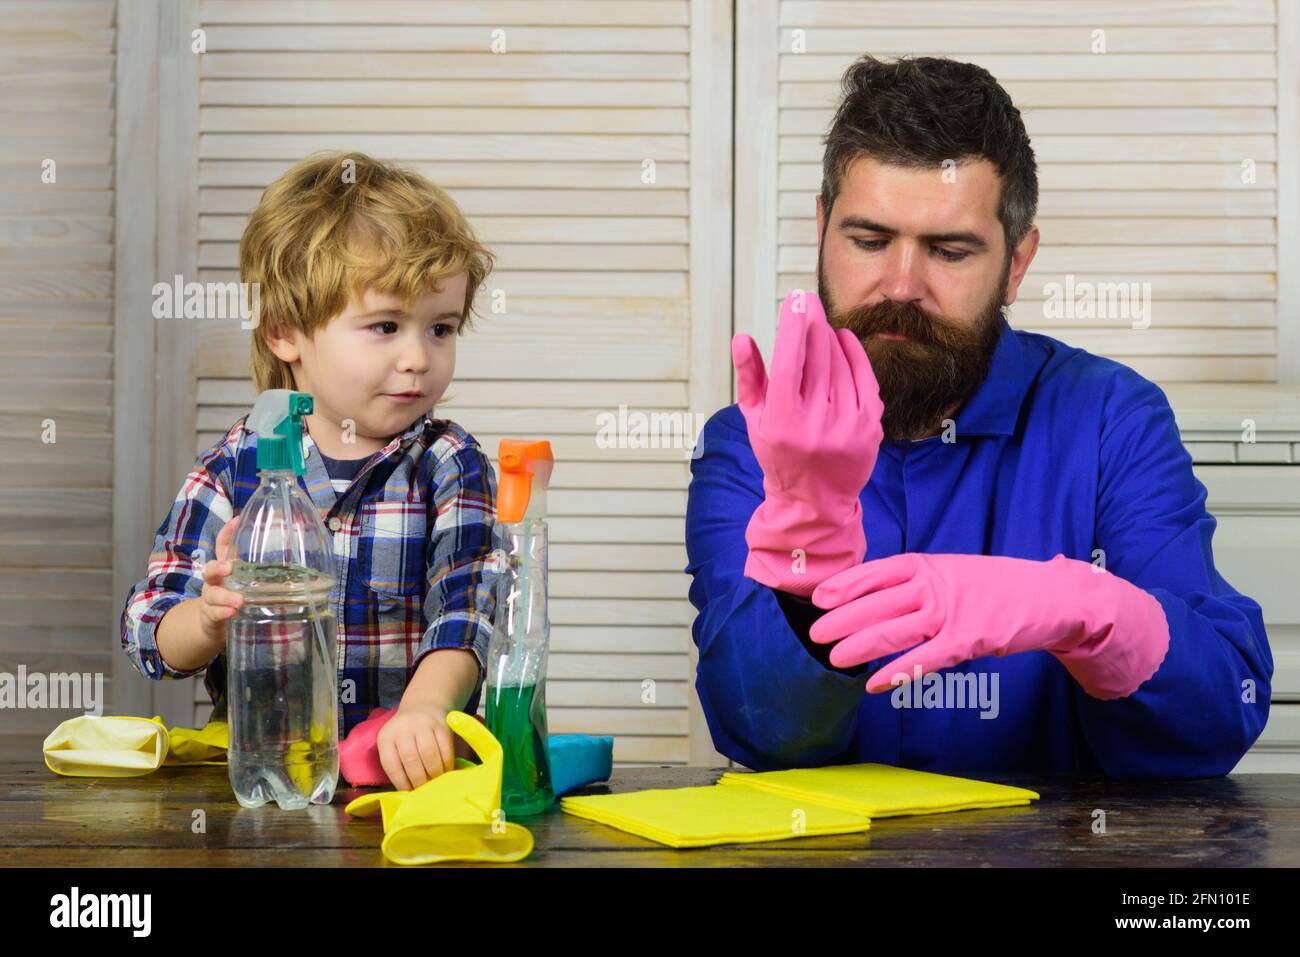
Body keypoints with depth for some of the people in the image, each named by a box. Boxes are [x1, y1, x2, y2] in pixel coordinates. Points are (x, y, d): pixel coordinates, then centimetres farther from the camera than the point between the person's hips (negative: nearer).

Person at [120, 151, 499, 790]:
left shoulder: (450, 467, 2)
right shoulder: (234, 466, 4)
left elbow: (468, 607, -13)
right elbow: (148, 632, 4)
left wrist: (425, 705, -33)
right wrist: (211, 618, -20)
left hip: (407, 768, -1)